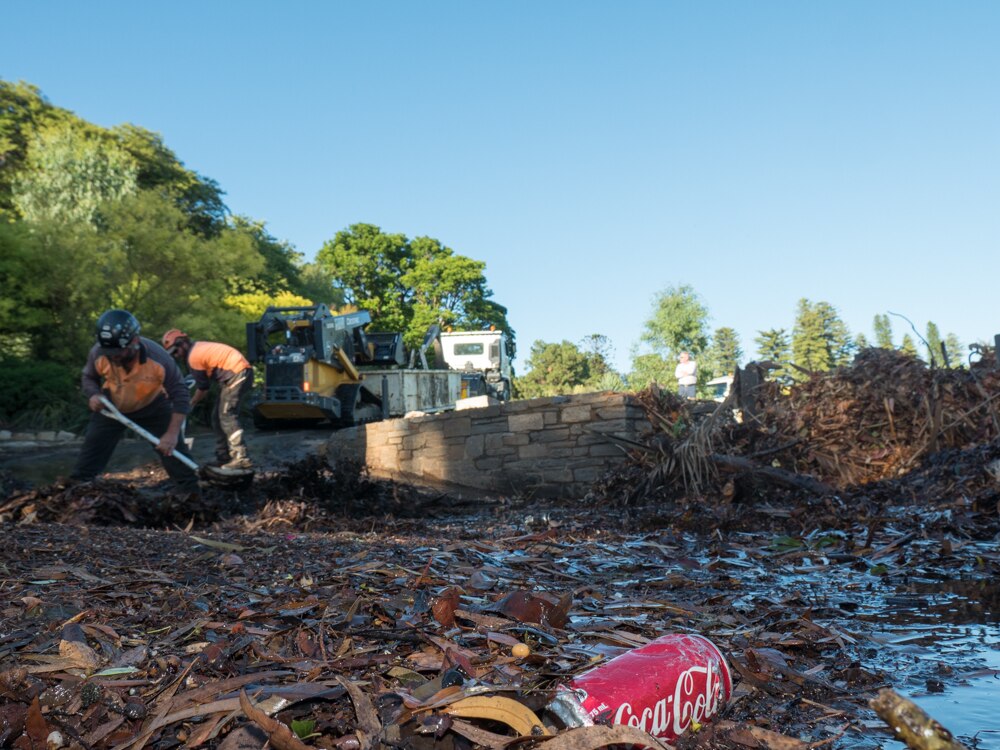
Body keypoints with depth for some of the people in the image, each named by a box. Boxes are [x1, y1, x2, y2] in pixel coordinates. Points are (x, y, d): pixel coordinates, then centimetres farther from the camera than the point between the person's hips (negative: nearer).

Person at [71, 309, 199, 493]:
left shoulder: (158, 358, -35)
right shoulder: (98, 353, -28)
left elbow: (180, 395, -27)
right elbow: (88, 377, -4)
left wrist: (172, 433, -33)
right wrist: (93, 395, -27)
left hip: (153, 407, -2)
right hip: (111, 408, 2)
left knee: (176, 456, -4)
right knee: (87, 462, 1)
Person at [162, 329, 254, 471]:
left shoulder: (193, 357, -11)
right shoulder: (198, 347, 16)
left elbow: (203, 389, -4)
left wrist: (191, 403, 11)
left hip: (237, 373, -10)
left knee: (227, 416, -15)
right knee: (218, 417, 13)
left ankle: (241, 459, -25)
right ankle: (224, 457, 17)